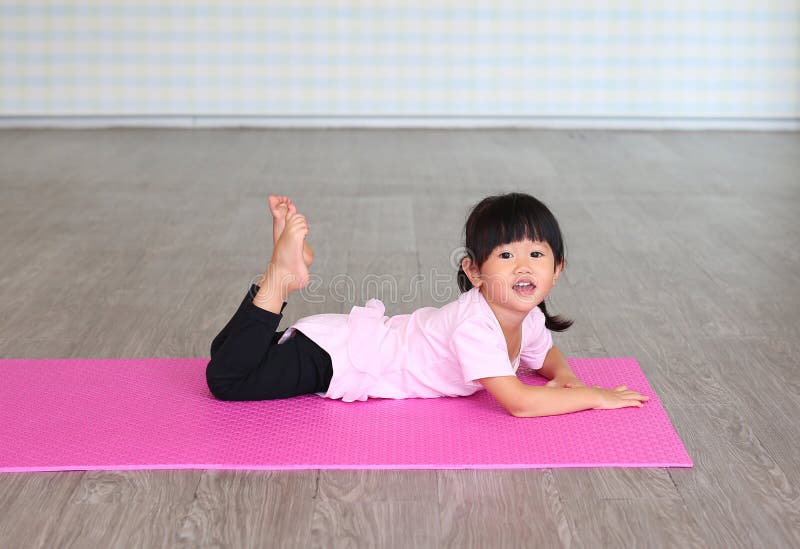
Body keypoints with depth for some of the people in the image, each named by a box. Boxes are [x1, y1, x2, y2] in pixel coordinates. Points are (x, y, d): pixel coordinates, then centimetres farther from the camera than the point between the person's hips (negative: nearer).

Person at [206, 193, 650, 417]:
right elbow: (518, 402, -36)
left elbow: (546, 357, 19)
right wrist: (594, 397, -26)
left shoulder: (528, 319, -4)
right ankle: (278, 281, -6)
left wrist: (565, 377, -5)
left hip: (365, 336, 8)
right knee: (226, 378, -13)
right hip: (336, 356, -8)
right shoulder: (475, 325, -32)